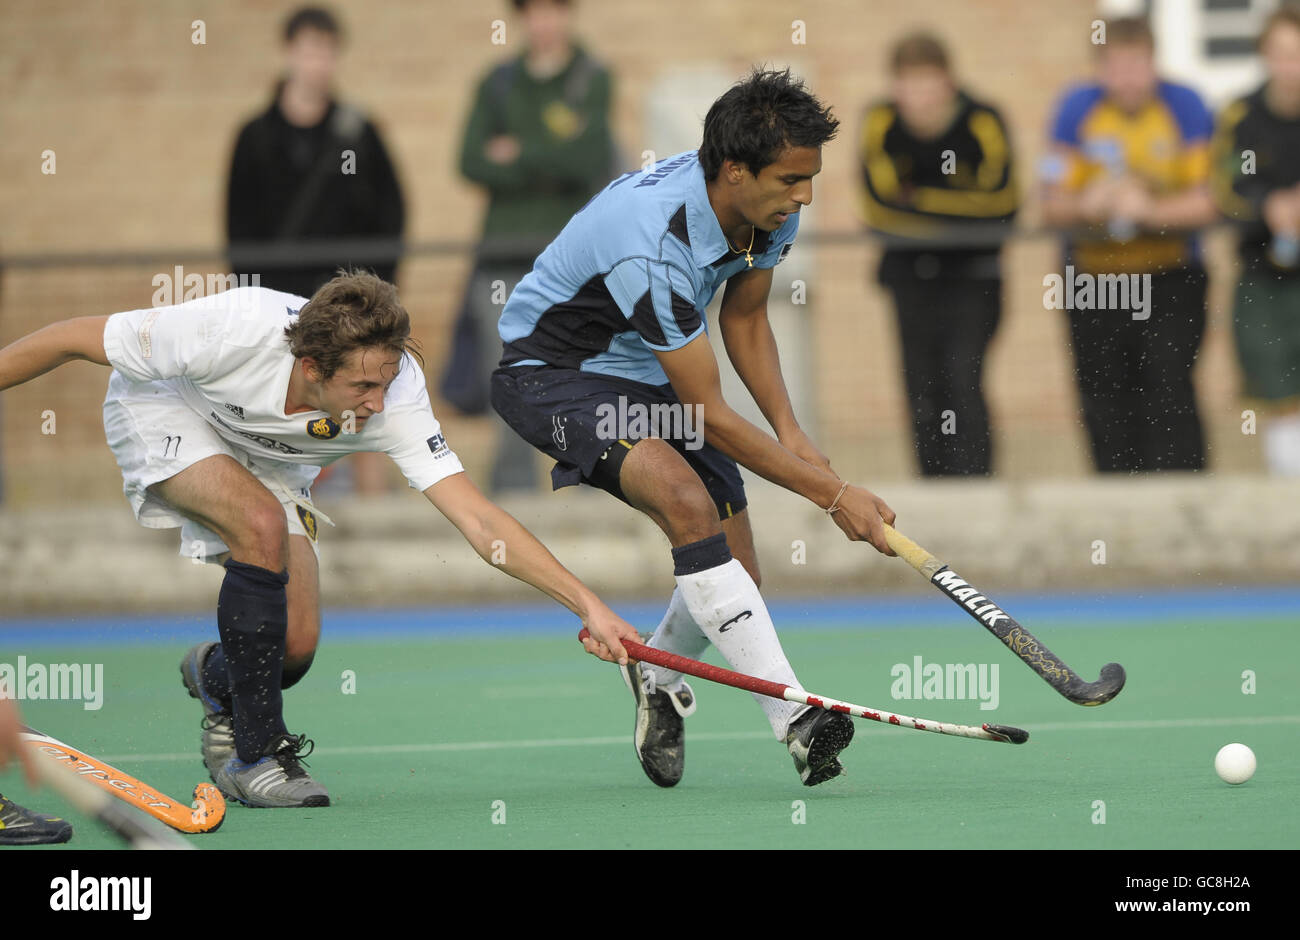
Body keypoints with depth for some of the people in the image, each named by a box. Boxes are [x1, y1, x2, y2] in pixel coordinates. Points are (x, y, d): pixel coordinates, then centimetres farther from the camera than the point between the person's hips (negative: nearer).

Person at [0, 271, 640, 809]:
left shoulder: (394, 394, -31)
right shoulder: (231, 331, -41)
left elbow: (480, 522, -30)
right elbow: (75, 340, -27)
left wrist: (588, 605, -38)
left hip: (267, 457, 4)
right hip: (164, 411, -4)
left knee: (295, 646, -10)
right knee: (263, 524, -32)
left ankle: (215, 676, 27)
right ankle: (256, 756, -20)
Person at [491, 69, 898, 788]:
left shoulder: (770, 210, -13)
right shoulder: (653, 246, -37)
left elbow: (744, 316, 9)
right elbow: (709, 415, -30)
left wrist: (788, 430, -5)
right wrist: (833, 495, -27)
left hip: (651, 372, 8)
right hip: (553, 371, -8)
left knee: (733, 575, 0)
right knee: (689, 503, -33)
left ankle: (657, 675, 34)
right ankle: (795, 719, -36)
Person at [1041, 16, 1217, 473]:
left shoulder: (1186, 107, -8)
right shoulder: (1077, 109, -4)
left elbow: (1208, 201, -10)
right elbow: (1052, 206, -3)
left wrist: (1152, 209, -26)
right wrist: (1087, 202, -25)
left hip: (1170, 279, -2)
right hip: (1093, 276, 2)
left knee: (1169, 394, -16)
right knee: (1106, 409, 6)